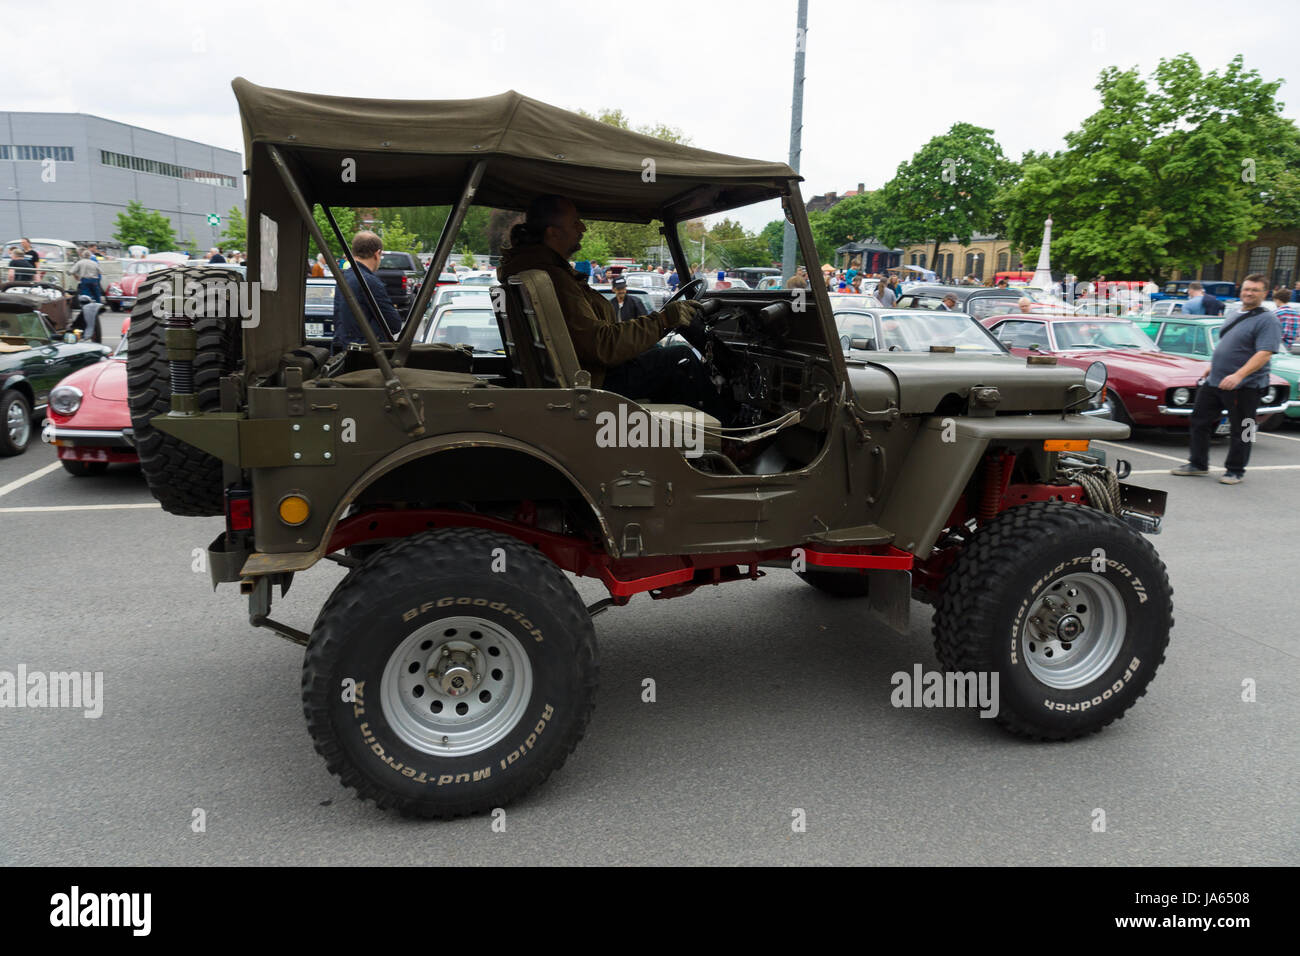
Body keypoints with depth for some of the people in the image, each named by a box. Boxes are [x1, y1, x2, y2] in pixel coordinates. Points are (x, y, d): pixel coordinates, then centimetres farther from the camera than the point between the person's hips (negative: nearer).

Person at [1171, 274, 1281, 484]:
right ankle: (1198, 464, 21)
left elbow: (1264, 353, -22)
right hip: (1214, 381, 8)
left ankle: (1235, 471, 15)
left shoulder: (1268, 320, -11)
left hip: (1245, 387, -8)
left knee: (1240, 431, 3)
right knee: (1199, 422, 10)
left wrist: (1238, 375, -31)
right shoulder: (1235, 316, 14)